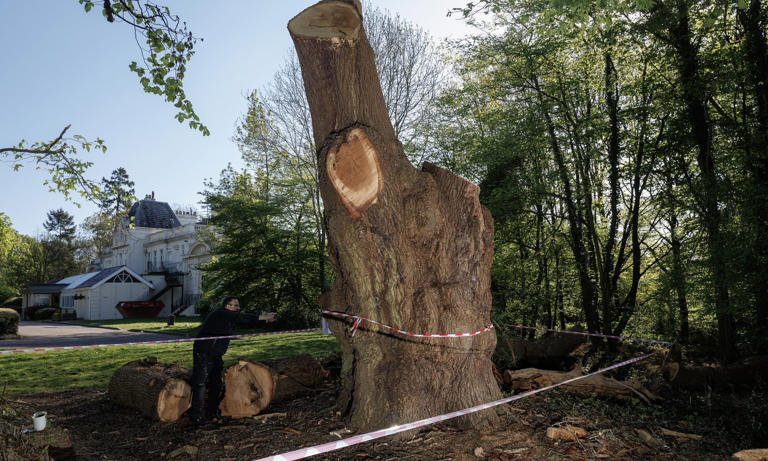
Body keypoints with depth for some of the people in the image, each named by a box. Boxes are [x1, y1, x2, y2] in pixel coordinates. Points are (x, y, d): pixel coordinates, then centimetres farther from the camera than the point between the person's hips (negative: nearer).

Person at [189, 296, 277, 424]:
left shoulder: (230, 317, 11)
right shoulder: (221, 313, -15)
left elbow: (246, 323, 10)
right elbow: (241, 318, -21)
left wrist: (266, 320, -1)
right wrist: (263, 317, -20)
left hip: (216, 356, 9)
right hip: (203, 354, -9)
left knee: (216, 384, 11)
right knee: (200, 384, -7)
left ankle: (211, 413, 20)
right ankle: (196, 416, -3)